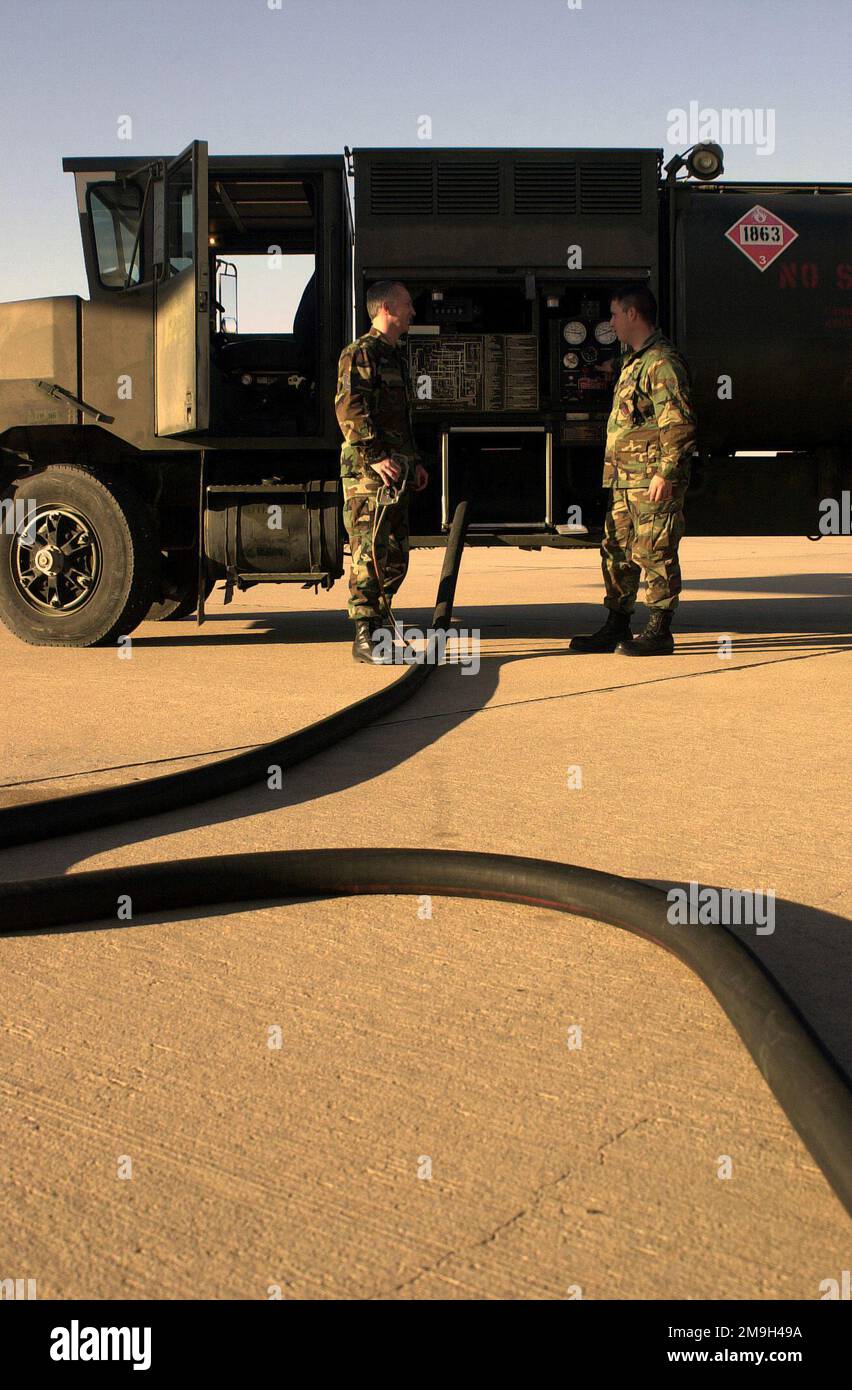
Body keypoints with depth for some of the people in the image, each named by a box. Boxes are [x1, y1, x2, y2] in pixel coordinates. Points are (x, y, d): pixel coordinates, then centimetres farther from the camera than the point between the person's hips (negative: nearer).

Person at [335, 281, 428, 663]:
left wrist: (413, 461, 23)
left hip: (395, 473, 9)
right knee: (370, 554, -10)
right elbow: (348, 409, -18)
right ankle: (365, 638, -7)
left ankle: (377, 628, 20)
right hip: (367, 473, -9)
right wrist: (375, 458, -23)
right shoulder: (360, 353, -7)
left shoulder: (397, 356, 23)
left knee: (395, 557, 11)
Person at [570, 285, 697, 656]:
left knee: (653, 553, -5)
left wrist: (665, 473, -21)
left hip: (654, 481, -10)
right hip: (626, 479, 10)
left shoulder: (662, 362, -12)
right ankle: (616, 628, 20)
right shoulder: (632, 361, 20)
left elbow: (680, 424, -18)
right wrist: (614, 470, 23)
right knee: (616, 551, 12)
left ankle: (659, 633, 1)